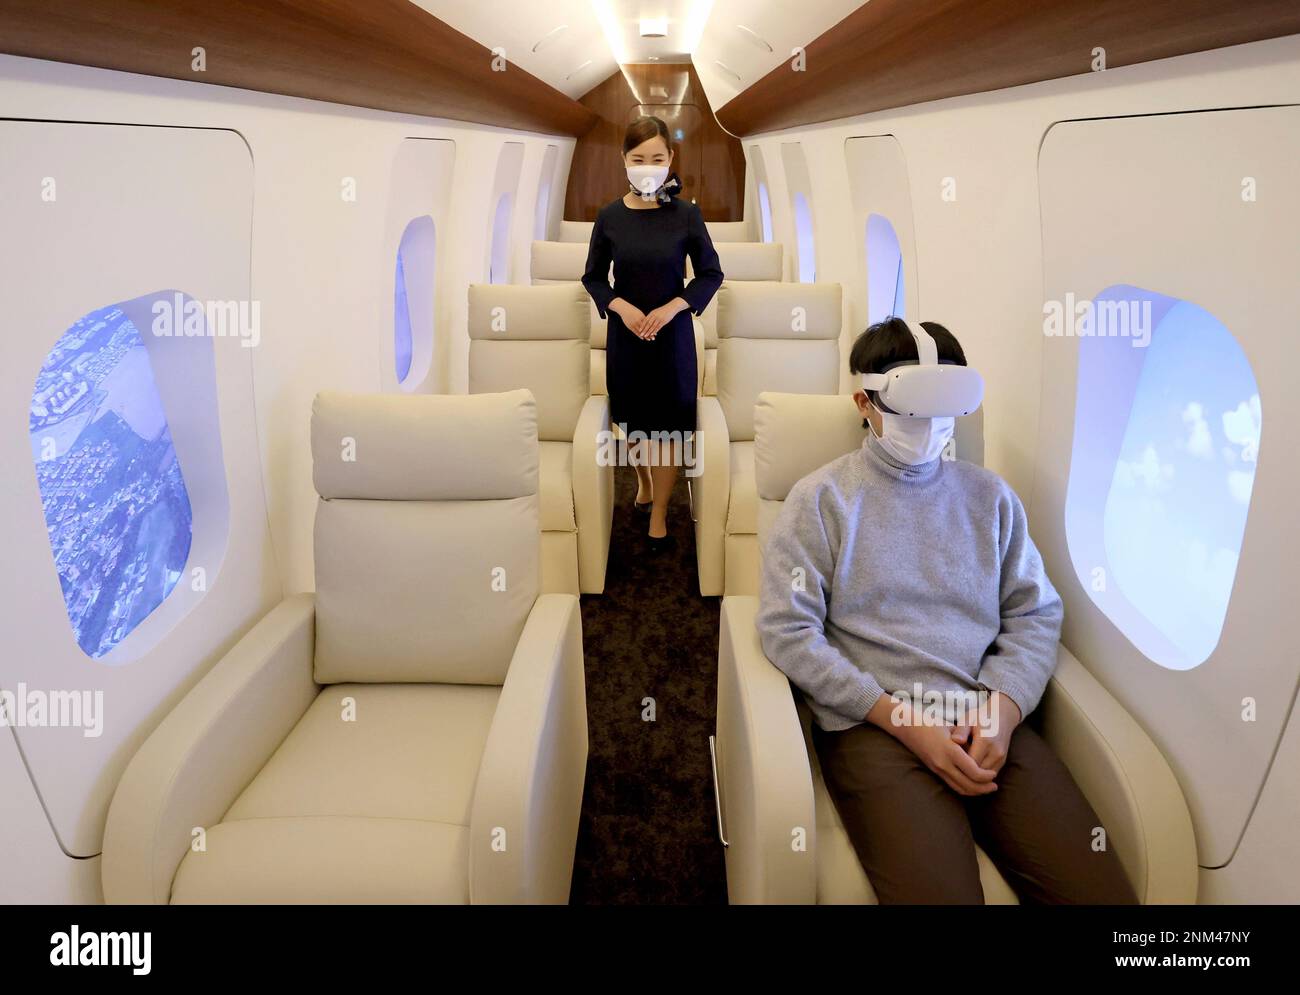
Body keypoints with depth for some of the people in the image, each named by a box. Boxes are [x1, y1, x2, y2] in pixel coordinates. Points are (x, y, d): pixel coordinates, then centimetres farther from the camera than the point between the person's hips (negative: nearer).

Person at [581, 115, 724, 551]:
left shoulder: (686, 214, -8)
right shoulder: (610, 215, -5)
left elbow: (711, 274, -1)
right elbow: (593, 278, 4)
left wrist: (671, 307, -14)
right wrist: (622, 306, -15)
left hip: (672, 331, -1)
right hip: (625, 330, 2)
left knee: (668, 425, 3)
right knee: (632, 419, 15)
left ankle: (659, 513, 18)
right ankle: (644, 483, 43)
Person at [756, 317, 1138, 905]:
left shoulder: (990, 496, 14)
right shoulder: (822, 498, 2)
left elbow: (1037, 614, 11)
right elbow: (787, 630, -6)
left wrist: (1003, 708, -8)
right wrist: (901, 719, -11)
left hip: (991, 721, 4)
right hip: (871, 724, -3)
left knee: (1099, 890, -12)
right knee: (940, 891, -25)